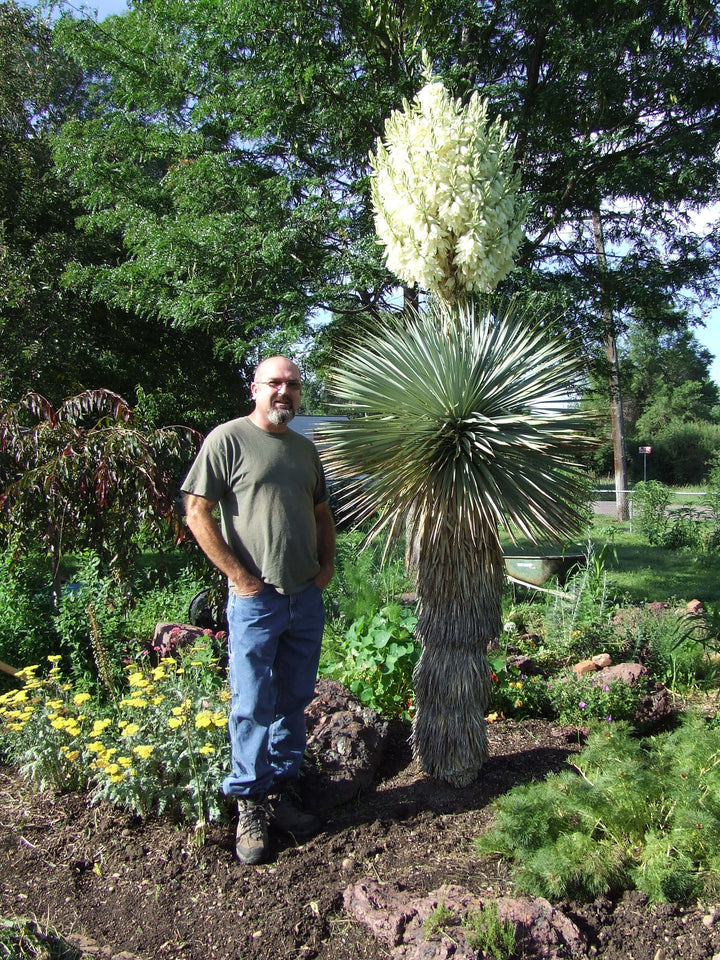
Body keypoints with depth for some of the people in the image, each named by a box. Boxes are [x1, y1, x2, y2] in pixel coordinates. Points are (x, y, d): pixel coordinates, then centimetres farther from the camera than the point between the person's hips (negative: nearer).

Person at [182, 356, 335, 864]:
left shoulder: (305, 449, 14)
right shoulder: (228, 439, -6)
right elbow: (197, 512, -10)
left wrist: (327, 565, 10)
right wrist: (238, 575, -13)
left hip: (307, 598, 6)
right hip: (256, 599, -6)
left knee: (294, 702, 14)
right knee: (253, 707, 2)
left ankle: (280, 793, 29)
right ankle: (250, 807, 18)